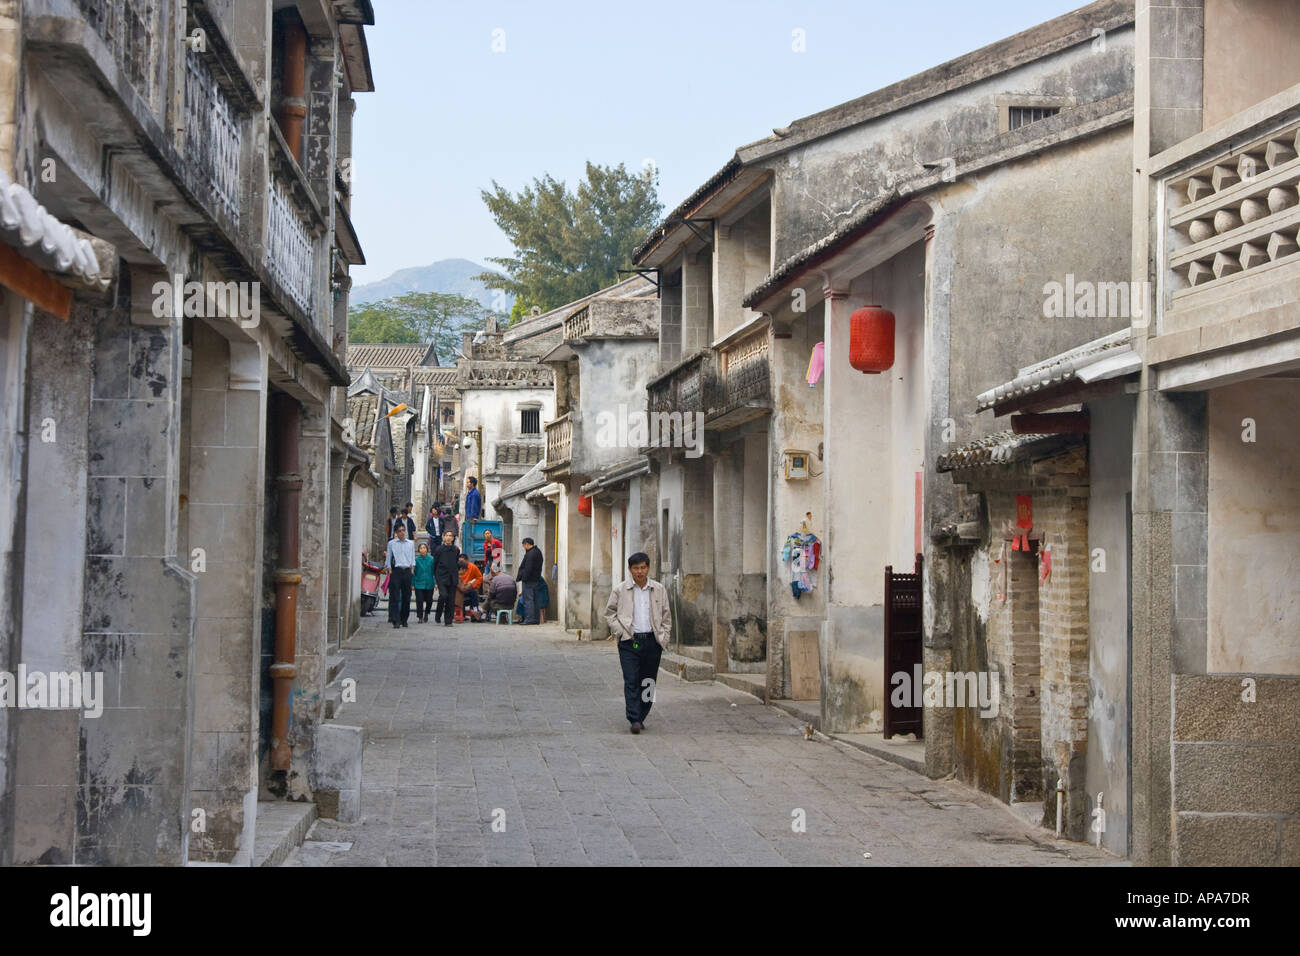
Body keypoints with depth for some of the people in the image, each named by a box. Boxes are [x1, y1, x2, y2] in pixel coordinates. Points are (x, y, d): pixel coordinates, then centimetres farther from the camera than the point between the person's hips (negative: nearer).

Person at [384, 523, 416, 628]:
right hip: (396, 571, -3)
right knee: (395, 597, -9)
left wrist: (412, 567, 4)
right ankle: (396, 620, -12)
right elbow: (388, 557, 8)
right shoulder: (391, 543, 6)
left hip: (407, 571, 3)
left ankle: (404, 619, 16)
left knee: (406, 596, 5)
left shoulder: (410, 544, 13)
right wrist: (389, 568, -1)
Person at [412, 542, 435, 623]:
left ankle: (426, 614, 34)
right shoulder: (416, 560, -3)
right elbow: (413, 572, 1)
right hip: (419, 584, -1)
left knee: (429, 601, 8)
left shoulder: (431, 559, -2)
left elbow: (434, 571, 2)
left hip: (429, 584, 1)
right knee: (419, 601, -5)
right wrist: (412, 584, -1)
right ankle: (420, 617, 5)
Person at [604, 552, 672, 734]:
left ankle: (641, 717, 18)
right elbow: (609, 613, 7)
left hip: (652, 642, 2)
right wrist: (620, 632, -5)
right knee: (631, 681, -10)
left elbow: (666, 616, 14)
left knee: (648, 682, 6)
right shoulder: (620, 589, 2)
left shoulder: (659, 590, 7)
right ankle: (634, 720, -12)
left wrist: (663, 637, 4)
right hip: (629, 642, -2)